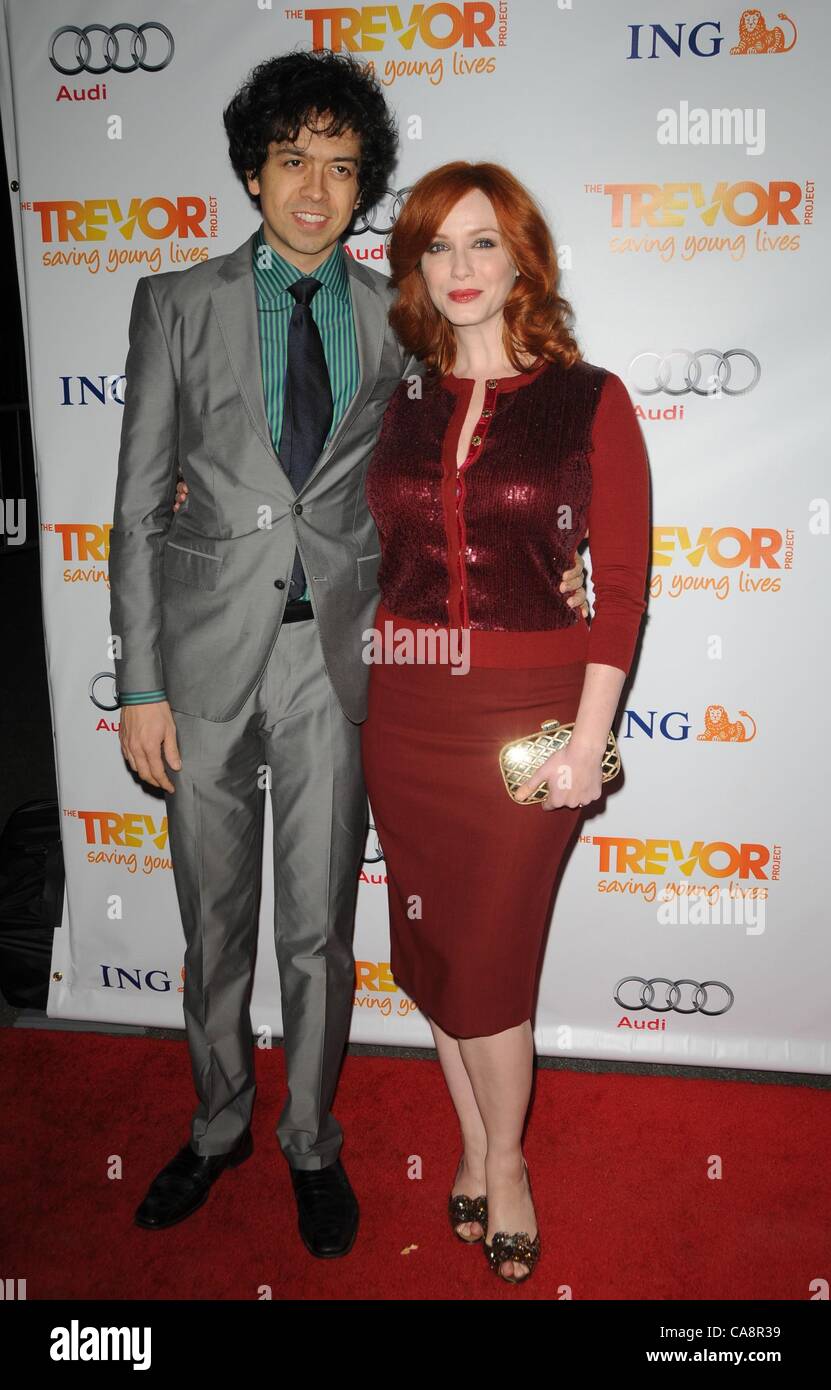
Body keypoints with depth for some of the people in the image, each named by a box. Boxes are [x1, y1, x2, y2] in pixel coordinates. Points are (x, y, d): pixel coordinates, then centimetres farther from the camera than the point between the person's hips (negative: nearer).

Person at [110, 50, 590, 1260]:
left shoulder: (394, 319, 5)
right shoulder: (177, 303, 2)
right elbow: (140, 505, 0)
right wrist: (139, 684, -4)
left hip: (336, 657, 0)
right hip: (208, 653, 0)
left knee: (319, 932, 10)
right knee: (215, 928, 14)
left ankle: (311, 1144, 33)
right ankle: (219, 1126, 38)